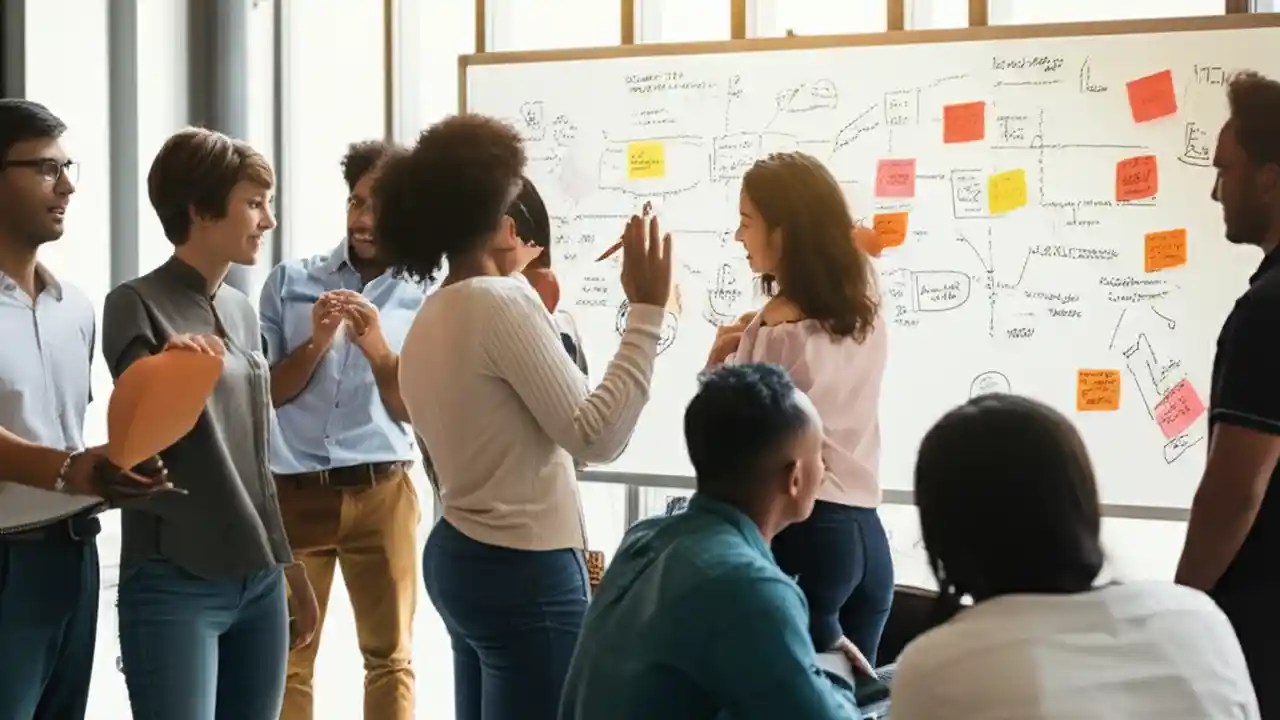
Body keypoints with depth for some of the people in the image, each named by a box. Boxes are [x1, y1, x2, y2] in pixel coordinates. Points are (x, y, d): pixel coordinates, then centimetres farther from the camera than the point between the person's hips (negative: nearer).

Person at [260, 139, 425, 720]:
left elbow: (412, 410, -1)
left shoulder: (422, 302, 3)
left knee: (390, 655, 7)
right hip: (292, 492, 0)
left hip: (381, 493, 0)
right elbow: (261, 391, 3)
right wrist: (317, 341, -13)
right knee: (286, 659, 4)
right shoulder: (289, 282, 4)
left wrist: (377, 347, -18)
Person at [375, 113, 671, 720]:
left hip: (460, 555, 9)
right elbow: (595, 436, -18)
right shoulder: (503, 302, -14)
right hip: (524, 570, -9)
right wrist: (646, 312, -16)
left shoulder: (427, 323, 12)